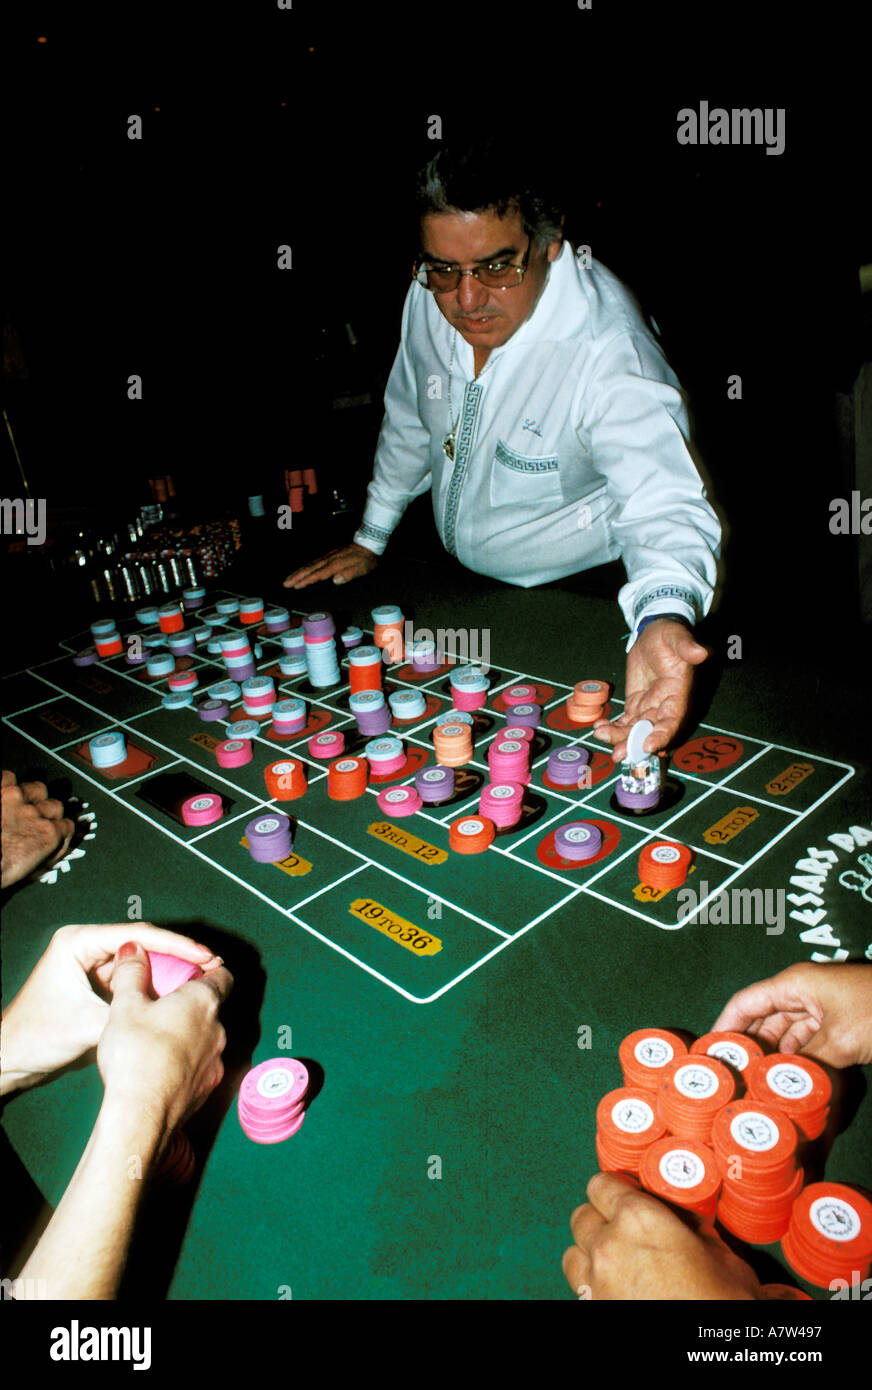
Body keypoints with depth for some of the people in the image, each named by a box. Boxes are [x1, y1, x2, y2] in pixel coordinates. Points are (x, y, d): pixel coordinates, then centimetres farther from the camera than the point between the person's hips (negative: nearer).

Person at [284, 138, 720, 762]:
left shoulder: (607, 343, -29)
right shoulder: (433, 296, -9)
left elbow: (664, 502, -41)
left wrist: (664, 618, -62)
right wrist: (370, 538, 15)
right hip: (459, 585, 6)